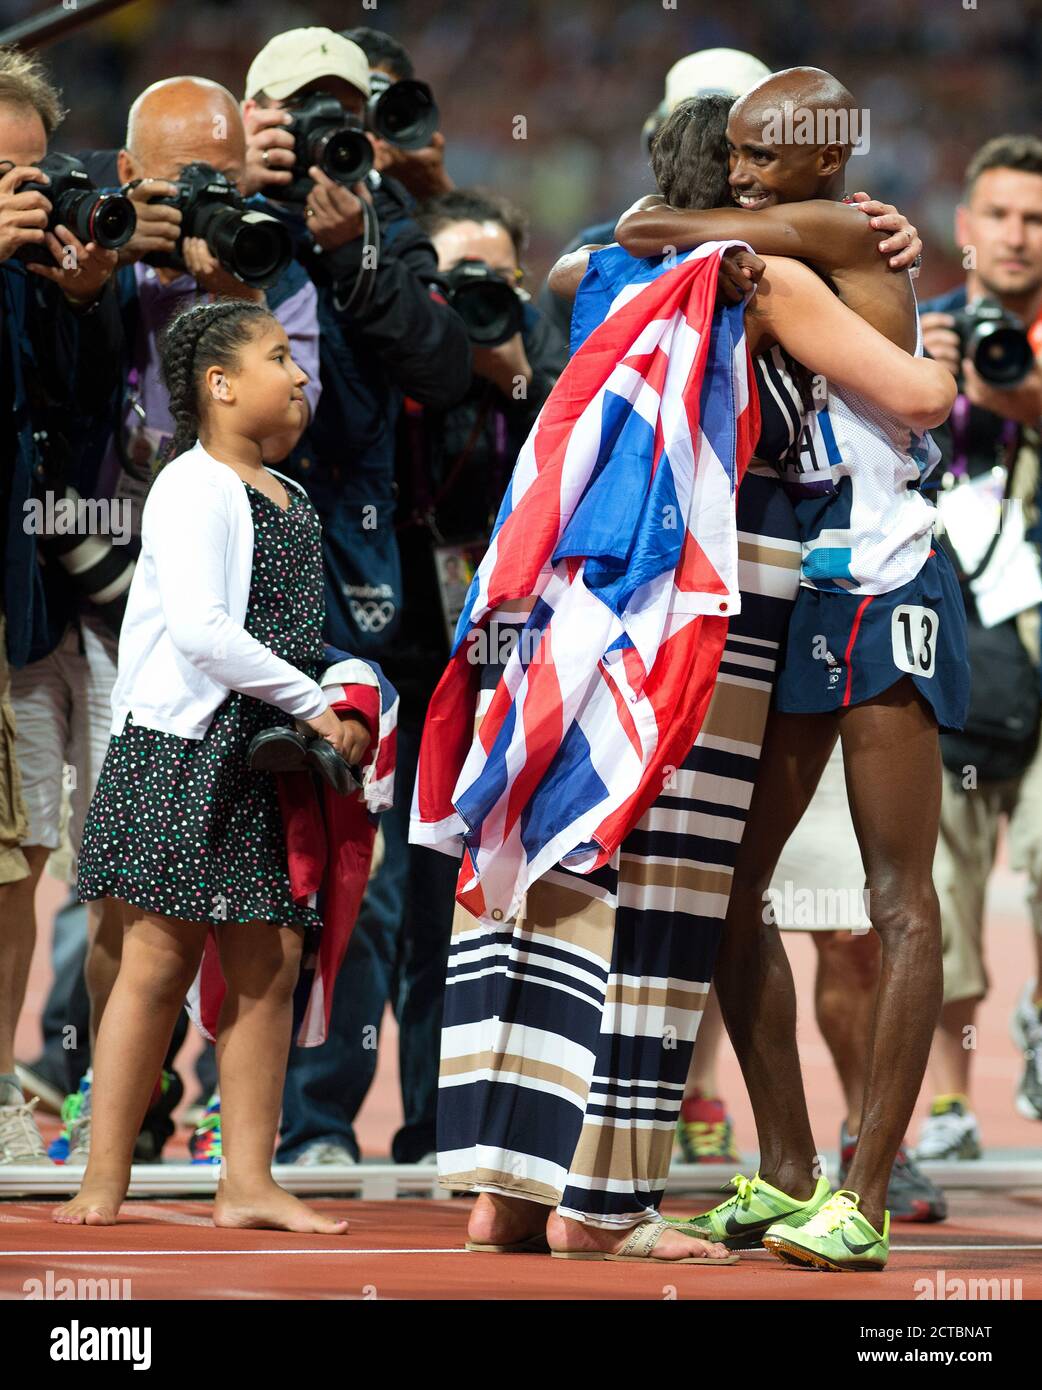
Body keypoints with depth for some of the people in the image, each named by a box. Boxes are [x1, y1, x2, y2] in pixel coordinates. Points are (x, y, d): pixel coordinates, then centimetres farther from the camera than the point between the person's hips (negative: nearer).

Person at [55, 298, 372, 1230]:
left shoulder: (292, 504, 18)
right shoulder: (195, 488, -8)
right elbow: (199, 628, -19)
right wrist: (314, 706, -15)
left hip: (266, 761, 8)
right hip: (182, 745, -8)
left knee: (270, 961, 2)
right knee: (163, 959, -7)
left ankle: (247, 1181, 5)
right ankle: (104, 1183, -3)